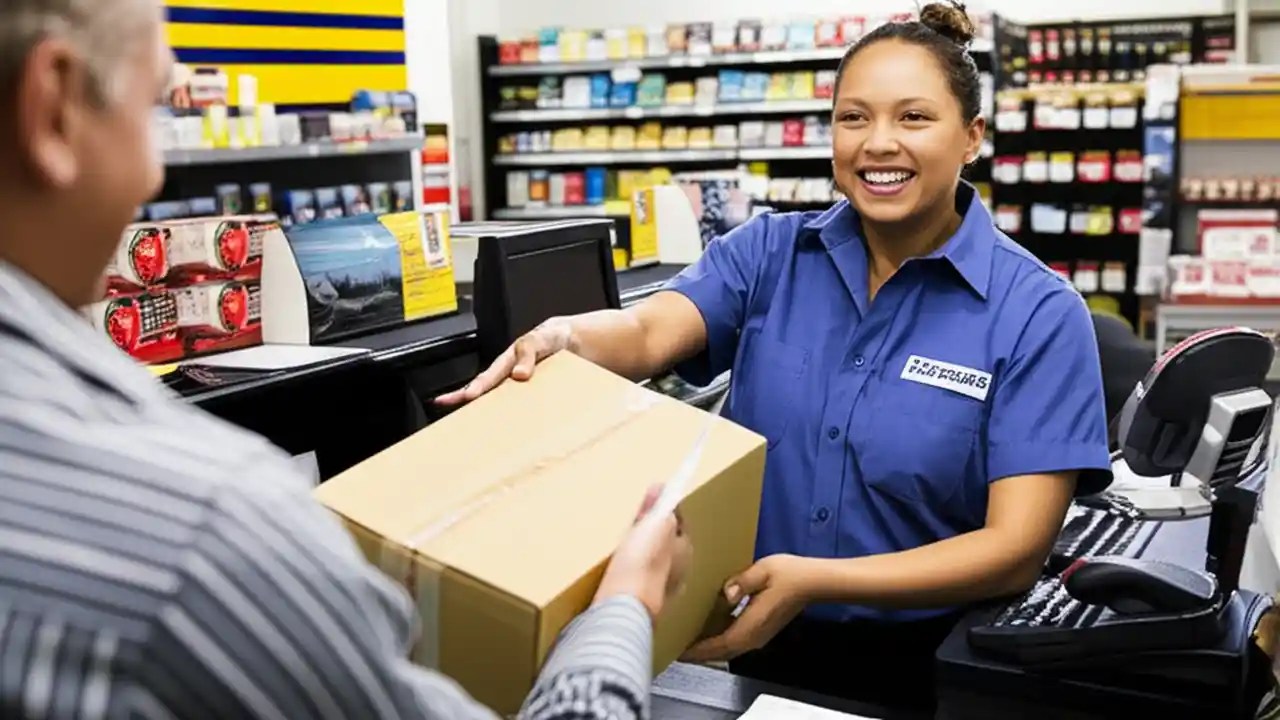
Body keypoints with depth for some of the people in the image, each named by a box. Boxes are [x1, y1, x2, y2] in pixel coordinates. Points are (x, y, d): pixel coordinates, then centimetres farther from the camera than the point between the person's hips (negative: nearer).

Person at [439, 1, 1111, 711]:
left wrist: (812, 580, -28)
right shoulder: (769, 253, -1)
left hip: (926, 665, -1)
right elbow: (649, 332, -17)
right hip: (765, 644, 2)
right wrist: (563, 337, -40)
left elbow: (1016, 547, -17)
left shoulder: (1037, 314, -10)